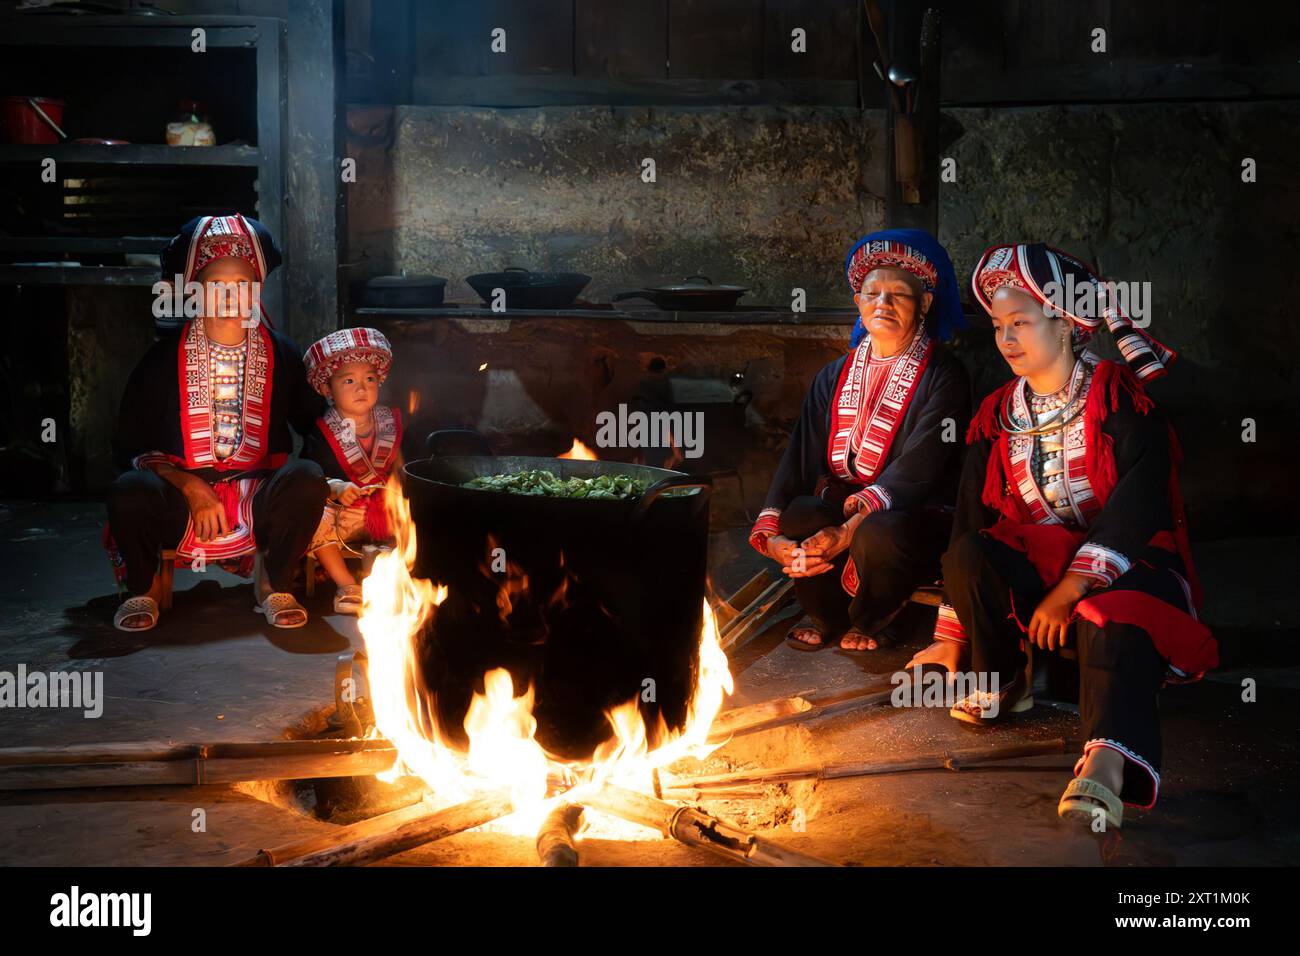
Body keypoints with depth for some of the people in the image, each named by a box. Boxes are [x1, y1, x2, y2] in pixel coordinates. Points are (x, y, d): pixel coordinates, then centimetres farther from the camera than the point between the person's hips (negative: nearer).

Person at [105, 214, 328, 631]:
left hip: (258, 502, 1)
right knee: (129, 492, -32)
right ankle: (143, 588, 0)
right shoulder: (163, 360, 1)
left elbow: (315, 424, 11)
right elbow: (129, 449, 0)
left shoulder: (281, 357, 5)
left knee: (307, 479, -30)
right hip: (179, 501, 0)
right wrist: (190, 488, -14)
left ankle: (275, 585, -3)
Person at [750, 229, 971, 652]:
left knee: (878, 535, -37)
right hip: (838, 508, 4)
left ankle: (869, 618, 0)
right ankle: (827, 616, 3)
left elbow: (916, 469, -17)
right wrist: (771, 534, -17)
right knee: (800, 516, -30)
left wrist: (850, 531, -29)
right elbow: (799, 456, 1)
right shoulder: (835, 376, 12)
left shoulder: (943, 376, -4)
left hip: (914, 517, -4)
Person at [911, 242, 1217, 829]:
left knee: (1116, 618, -38)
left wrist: (1072, 587, -26)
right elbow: (971, 517, 7)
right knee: (965, 557, -24)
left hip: (1123, 564, -5)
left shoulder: (1120, 397, -6)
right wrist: (951, 636, 5)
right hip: (1034, 562, 5)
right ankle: (1002, 683, -4)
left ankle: (1108, 765, -61)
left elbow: (1140, 499, -19)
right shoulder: (997, 416, 9)